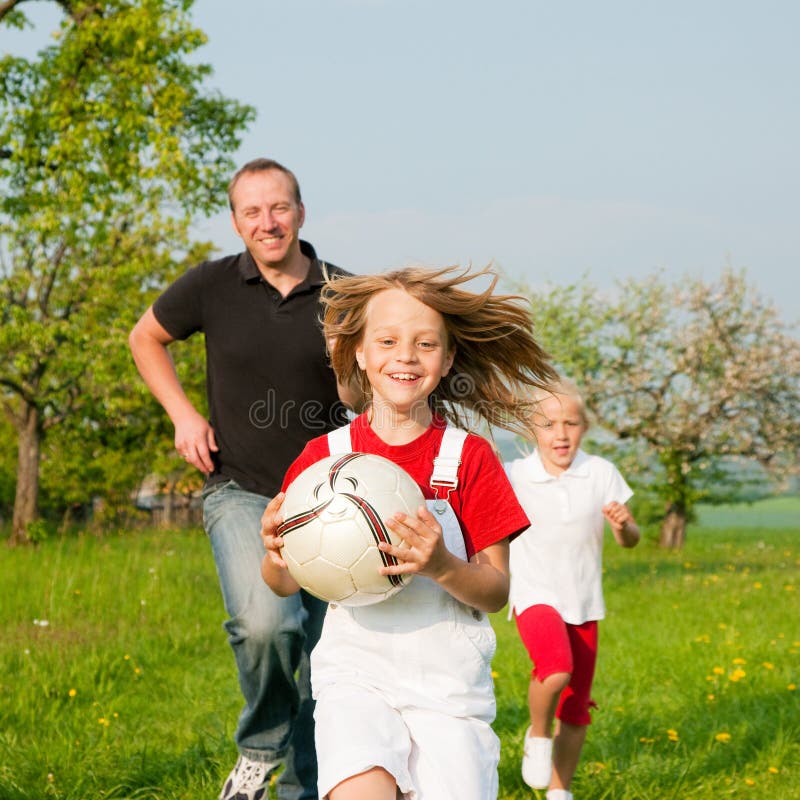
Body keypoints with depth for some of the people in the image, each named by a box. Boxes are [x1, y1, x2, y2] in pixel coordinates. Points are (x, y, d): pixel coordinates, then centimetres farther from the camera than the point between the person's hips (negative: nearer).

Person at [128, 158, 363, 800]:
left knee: (323, 661, 9)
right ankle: (260, 746, -2)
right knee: (265, 621, -29)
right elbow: (146, 339, 14)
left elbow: (359, 401, 5)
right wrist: (183, 415, 2)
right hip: (241, 491, -2)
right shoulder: (212, 285, -5)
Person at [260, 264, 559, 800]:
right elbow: (286, 585, 8)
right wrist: (277, 556, -15)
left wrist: (441, 566, -22)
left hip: (449, 681, 1)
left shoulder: (468, 458, -1)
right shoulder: (325, 457, 1)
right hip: (356, 674, -1)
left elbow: (497, 592, -2)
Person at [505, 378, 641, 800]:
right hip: (535, 598, -4)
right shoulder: (514, 477, -9)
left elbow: (631, 539, 1)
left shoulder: (601, 473, -4)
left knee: (576, 711, 10)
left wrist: (622, 525, -21)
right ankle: (538, 735, -2)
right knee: (557, 670, -32)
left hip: (583, 604, 4)